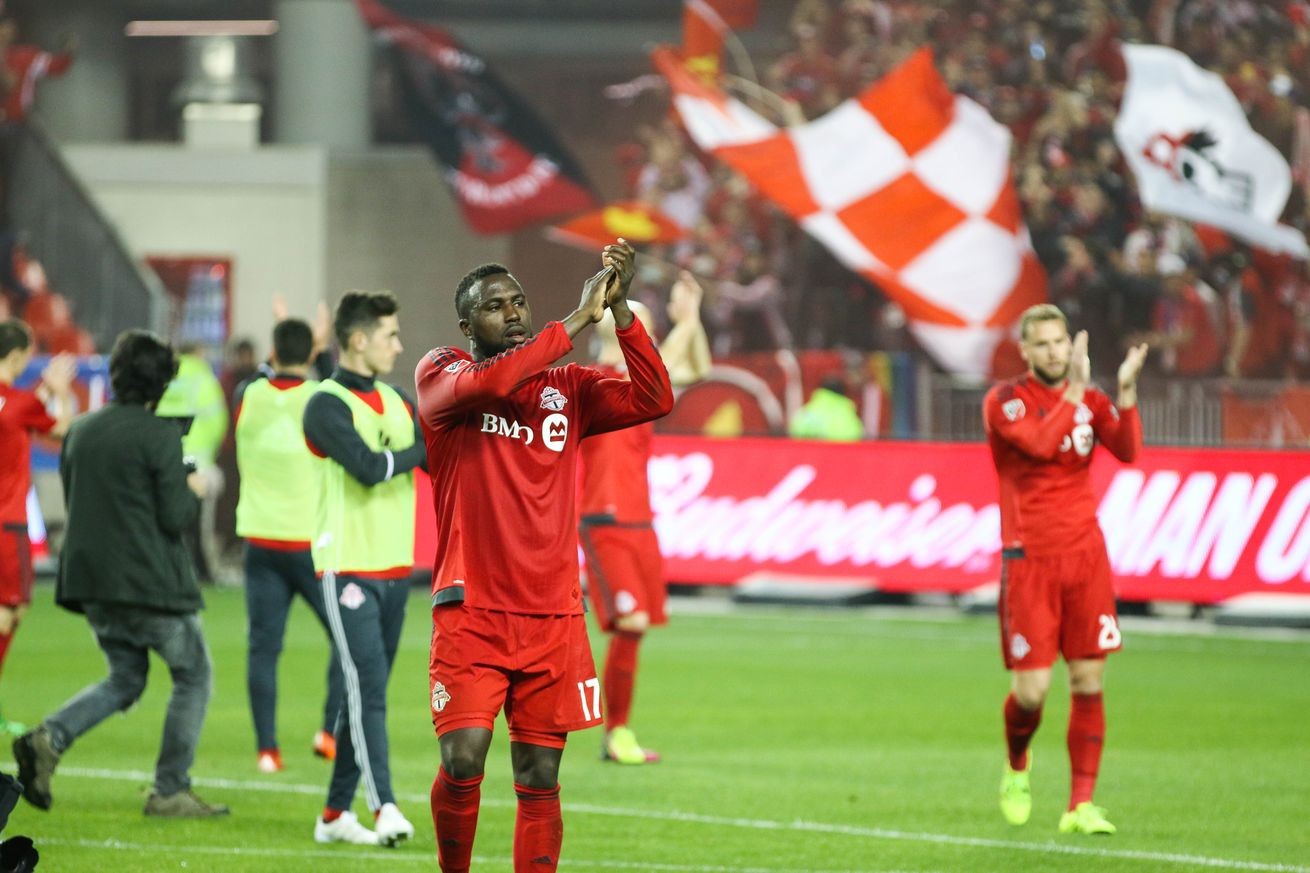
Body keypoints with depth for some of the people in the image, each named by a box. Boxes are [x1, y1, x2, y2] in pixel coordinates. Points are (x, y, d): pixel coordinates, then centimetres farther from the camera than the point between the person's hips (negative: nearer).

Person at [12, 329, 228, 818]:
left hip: (92, 582, 6)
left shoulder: (80, 432, 7)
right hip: (151, 584, -6)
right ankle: (170, 791, 7)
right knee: (193, 674, 11)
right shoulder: (159, 436, -13)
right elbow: (175, 517, -15)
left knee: (125, 678, 20)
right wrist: (191, 492, 7)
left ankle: (49, 739, -4)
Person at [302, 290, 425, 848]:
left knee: (367, 691, 9)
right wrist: (419, 450, -7)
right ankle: (385, 809, -20)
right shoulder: (327, 406, -10)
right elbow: (369, 467, -22)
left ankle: (336, 813, 15)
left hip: (395, 568, 7)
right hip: (348, 569, -7)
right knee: (367, 686, -14)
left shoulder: (397, 403, 14)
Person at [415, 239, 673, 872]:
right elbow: (488, 385, -20)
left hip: (553, 616, 3)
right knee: (463, 762, -15)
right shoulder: (441, 373, 3)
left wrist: (619, 310, -12)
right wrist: (579, 319, -16)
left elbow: (653, 401, -2)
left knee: (539, 778, 2)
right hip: (471, 610, -3)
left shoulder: (567, 387, 13)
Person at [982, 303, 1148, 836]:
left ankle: (1081, 806, 2)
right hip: (1029, 560, -4)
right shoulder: (1004, 402, -4)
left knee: (1089, 682, -2)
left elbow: (1127, 450, -8)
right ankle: (1017, 768, 26)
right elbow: (1040, 443, -23)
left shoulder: (1088, 400, 9)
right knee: (1031, 689, -6)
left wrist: (1126, 392, -20)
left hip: (1085, 553, 4)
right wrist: (1075, 390, -23)